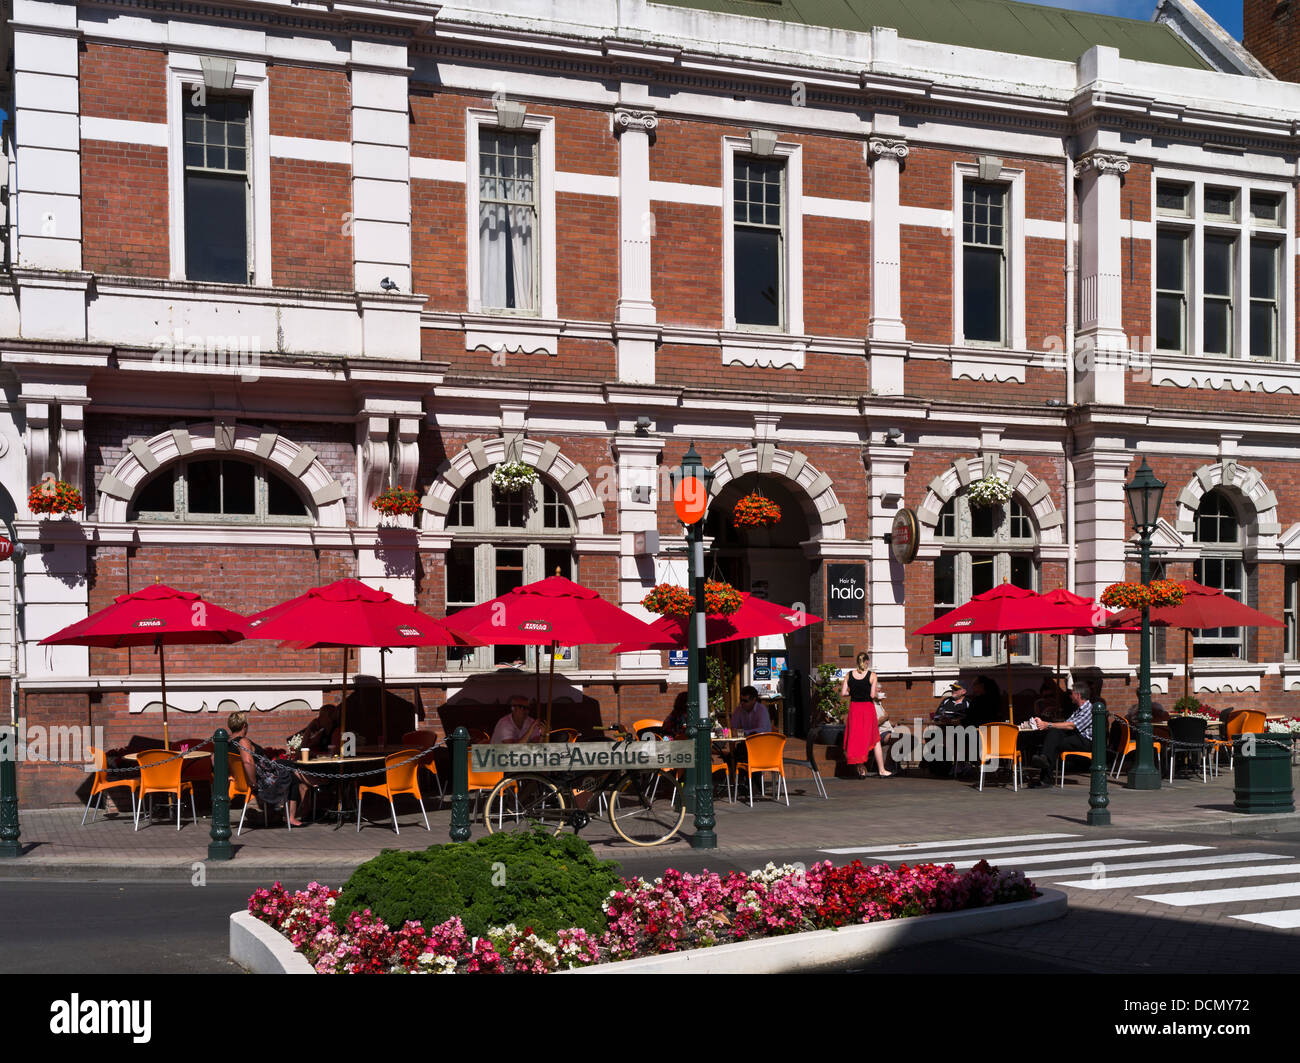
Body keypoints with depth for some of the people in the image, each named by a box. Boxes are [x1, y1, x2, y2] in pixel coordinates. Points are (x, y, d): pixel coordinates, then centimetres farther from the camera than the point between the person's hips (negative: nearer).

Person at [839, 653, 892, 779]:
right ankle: (881, 770, 9)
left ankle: (861, 770, 9)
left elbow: (843, 693, -2)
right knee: (875, 740, 7)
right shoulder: (872, 675, -8)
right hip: (867, 707, -2)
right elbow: (873, 695, -13)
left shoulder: (849, 675, 1)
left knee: (856, 739, 9)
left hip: (854, 708, 3)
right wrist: (877, 697, 8)